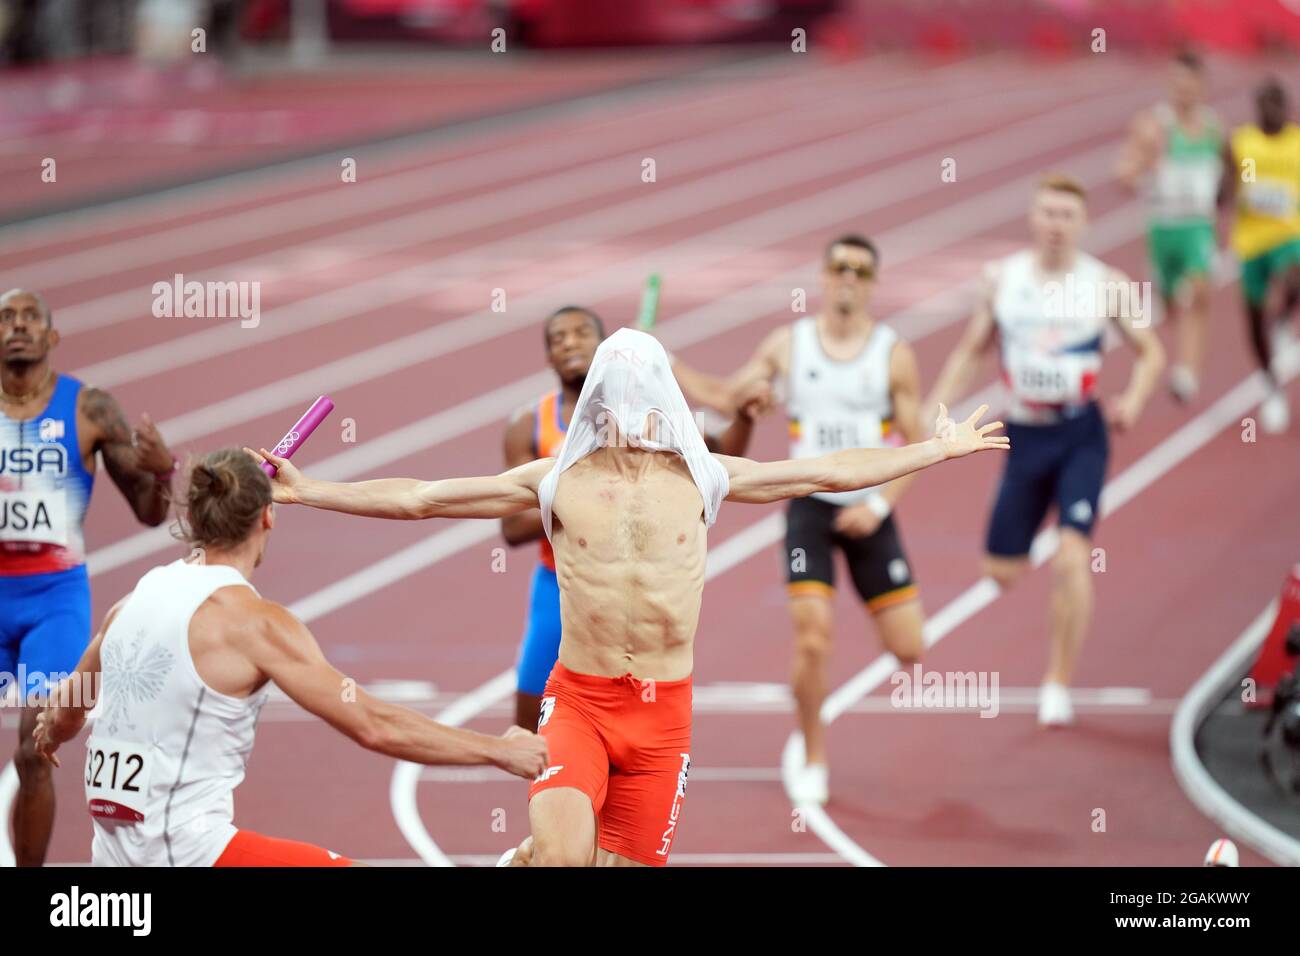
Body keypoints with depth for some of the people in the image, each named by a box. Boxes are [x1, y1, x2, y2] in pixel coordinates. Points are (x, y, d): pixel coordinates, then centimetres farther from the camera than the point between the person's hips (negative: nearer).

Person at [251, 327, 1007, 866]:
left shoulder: (701, 478, 6)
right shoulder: (556, 481, 2)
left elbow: (832, 471, 11)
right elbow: (418, 498, 1)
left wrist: (941, 449, 12)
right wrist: (308, 491, -5)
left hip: (664, 712, 2)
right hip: (578, 702, -2)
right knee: (562, 854, -28)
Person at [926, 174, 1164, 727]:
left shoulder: (1106, 285, -5)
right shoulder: (1001, 279, 2)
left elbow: (1150, 352, 5)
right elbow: (971, 352, 13)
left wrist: (1133, 400, -14)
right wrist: (931, 413, 5)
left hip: (1081, 436, -3)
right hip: (1025, 436, 3)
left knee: (1070, 559, -17)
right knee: (1001, 570, 7)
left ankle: (1059, 685, -5)